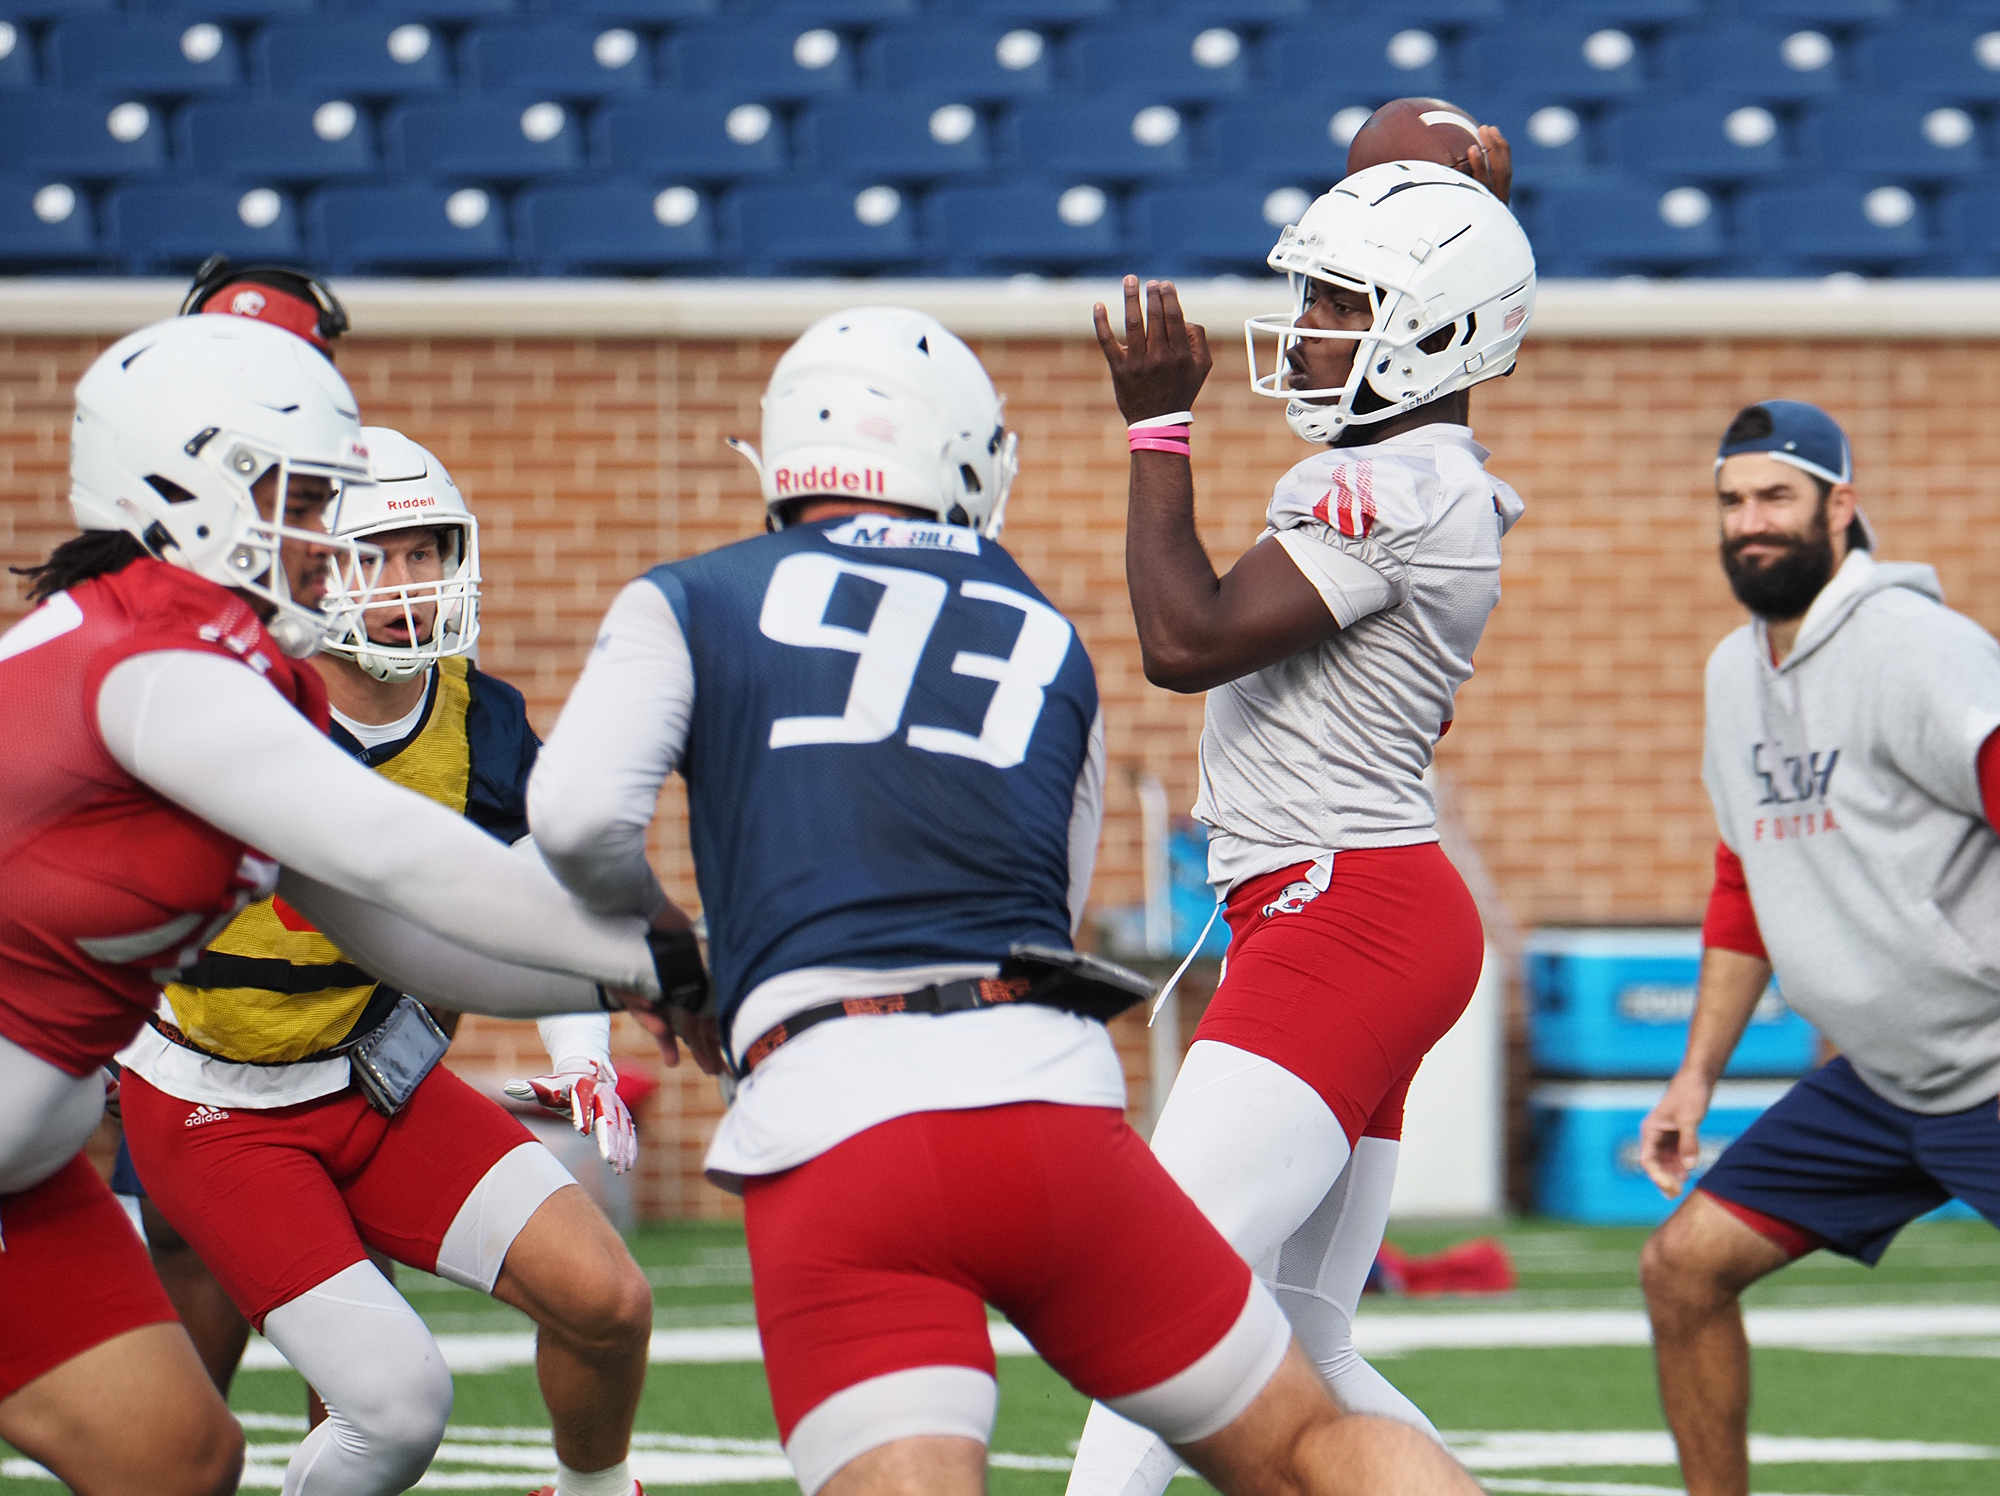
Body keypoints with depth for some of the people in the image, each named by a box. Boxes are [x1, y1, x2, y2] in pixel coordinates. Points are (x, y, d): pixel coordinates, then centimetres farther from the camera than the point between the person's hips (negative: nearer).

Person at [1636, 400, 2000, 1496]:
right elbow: (1747, 887, 22)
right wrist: (1698, 1074, 17)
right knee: (1685, 1268, 7)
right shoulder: (1734, 674, 11)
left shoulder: (1911, 647, -16)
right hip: (1880, 1080, 9)